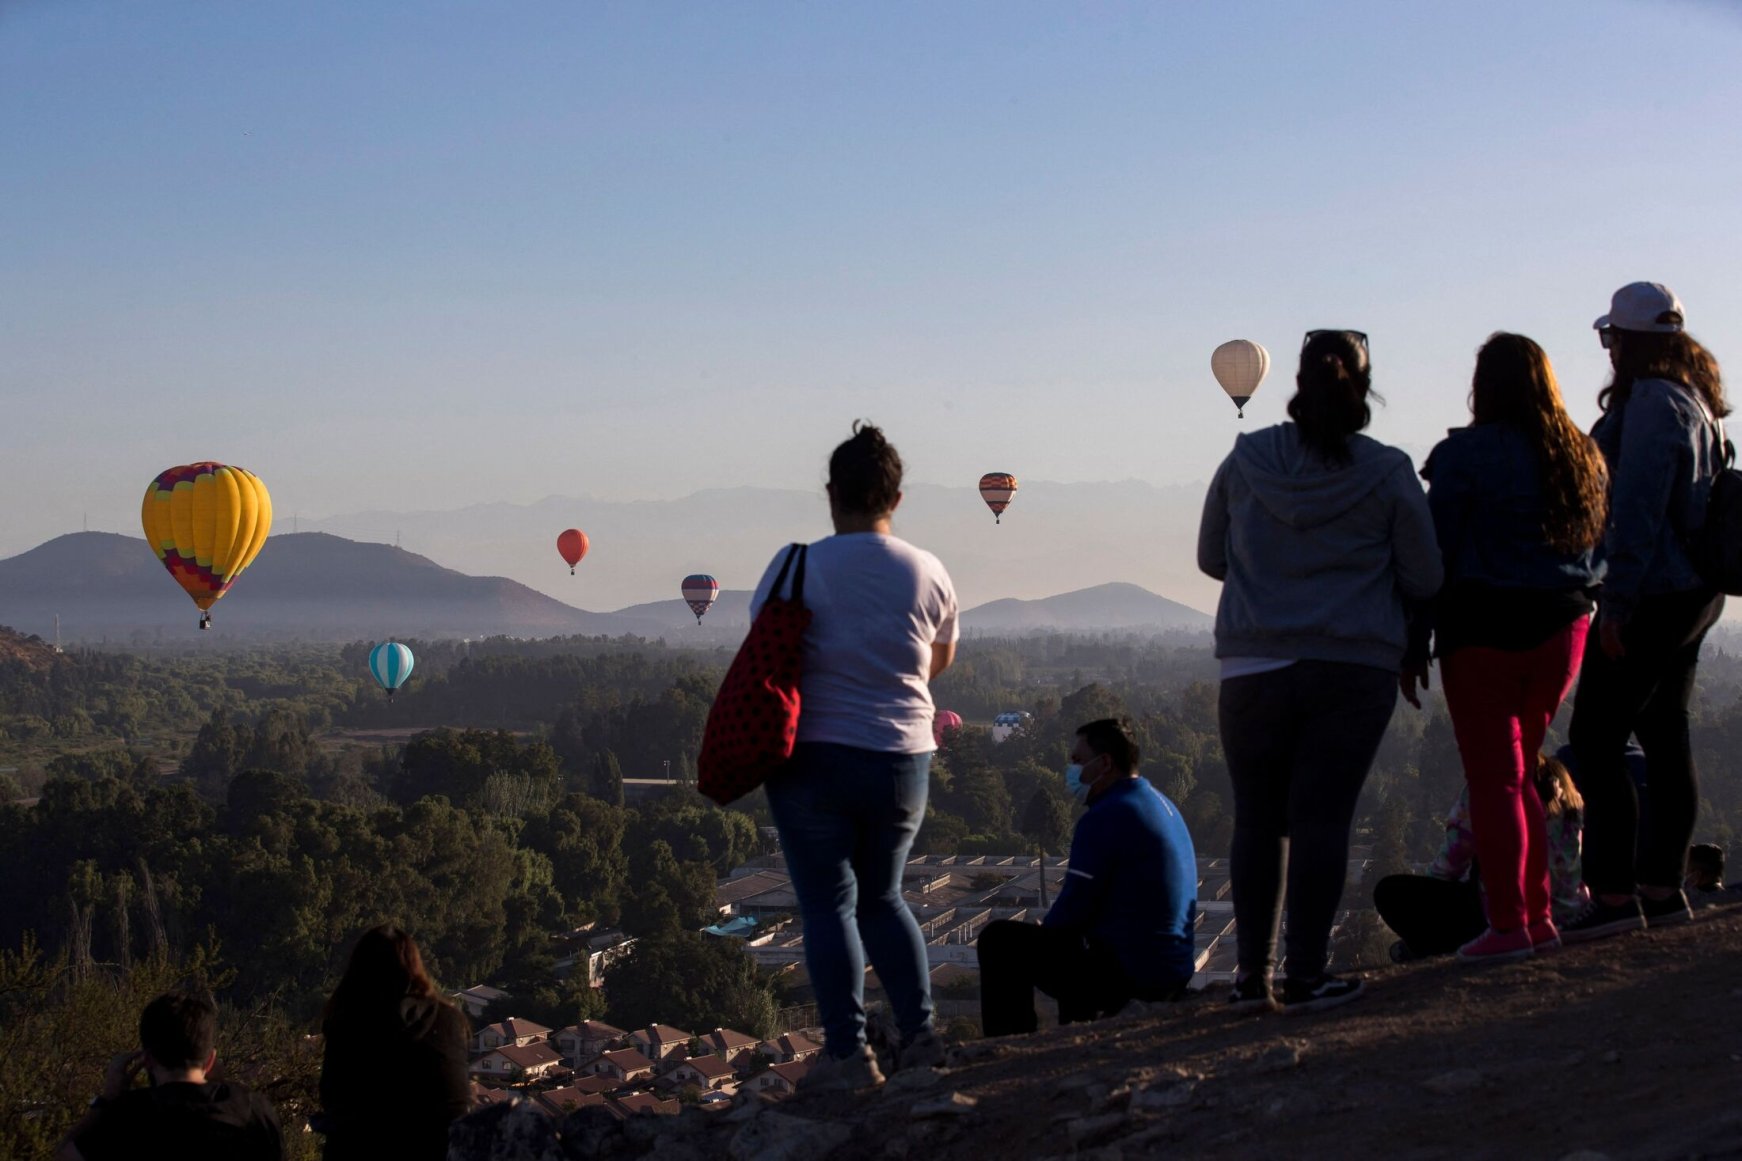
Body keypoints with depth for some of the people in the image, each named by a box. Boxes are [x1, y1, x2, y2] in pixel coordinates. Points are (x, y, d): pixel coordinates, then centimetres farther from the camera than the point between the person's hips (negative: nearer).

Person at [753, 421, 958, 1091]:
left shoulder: (796, 569, -8)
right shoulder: (928, 574, 0)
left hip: (813, 759, -3)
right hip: (902, 760, 3)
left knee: (827, 903, 3)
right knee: (882, 897, 19)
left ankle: (847, 1052, -2)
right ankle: (919, 1034, 12)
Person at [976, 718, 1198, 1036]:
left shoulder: (1105, 818, -16)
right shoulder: (1161, 804, 14)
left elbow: (1074, 905, -16)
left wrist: (1045, 929, 6)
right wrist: (1050, 929, 21)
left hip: (1129, 973, -10)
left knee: (1000, 941, 0)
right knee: (1070, 940, 37)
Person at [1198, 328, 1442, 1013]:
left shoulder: (1245, 460, 2)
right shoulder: (1388, 474, -4)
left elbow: (1211, 557, 12)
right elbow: (1425, 581, 1)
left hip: (1253, 667, 2)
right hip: (1355, 668, -1)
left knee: (1257, 819, 8)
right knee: (1321, 816, -2)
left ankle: (1252, 975, 10)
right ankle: (1305, 977, -2)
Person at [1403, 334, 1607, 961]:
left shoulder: (1466, 455, -8)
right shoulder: (1583, 455, 9)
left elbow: (1434, 552, -8)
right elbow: (1600, 545, 14)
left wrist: (1414, 643, -4)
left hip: (1485, 628, -6)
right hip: (1562, 625, 6)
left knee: (1492, 777, 0)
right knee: (1518, 773, 17)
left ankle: (1509, 925, -2)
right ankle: (1538, 914, 17)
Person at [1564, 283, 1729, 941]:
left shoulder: (1651, 402, -15)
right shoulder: (1696, 403, 16)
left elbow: (1637, 508, -21)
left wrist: (1618, 602, -22)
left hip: (1652, 594, -10)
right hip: (1693, 592, 10)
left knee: (1595, 739, -9)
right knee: (1663, 738, 12)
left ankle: (1613, 895, -11)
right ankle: (1662, 889, 15)